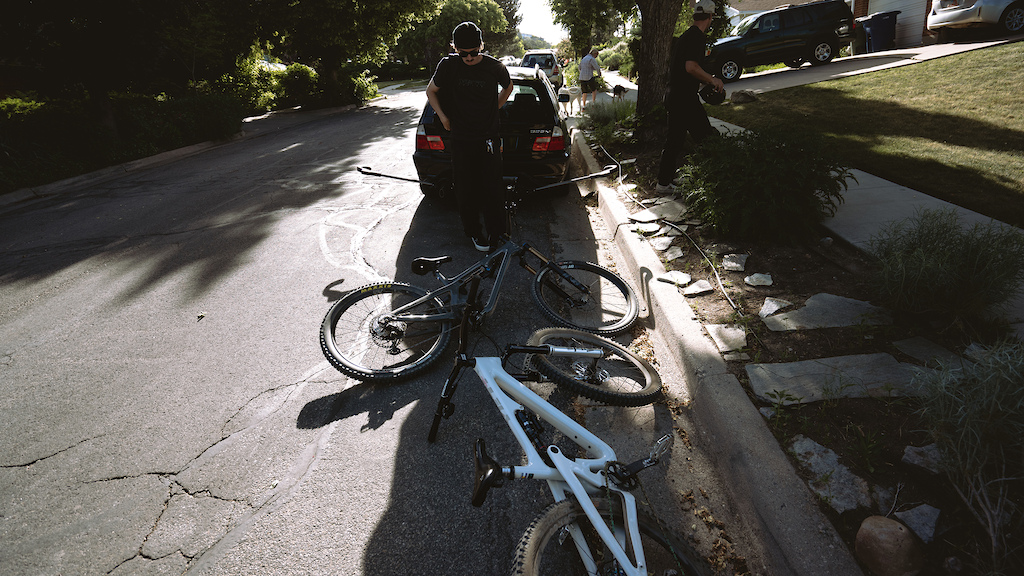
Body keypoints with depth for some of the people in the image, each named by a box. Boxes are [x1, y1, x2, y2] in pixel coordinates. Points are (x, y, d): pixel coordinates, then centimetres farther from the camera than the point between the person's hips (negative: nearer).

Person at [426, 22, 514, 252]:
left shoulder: (495, 67, -4)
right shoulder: (448, 65, -4)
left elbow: (508, 87, 18)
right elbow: (431, 91, 11)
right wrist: (443, 117, 4)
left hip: (488, 138, 0)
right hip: (461, 140, 1)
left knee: (493, 188, -1)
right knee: (465, 190, 5)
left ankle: (496, 233, 14)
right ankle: (473, 232, 22)